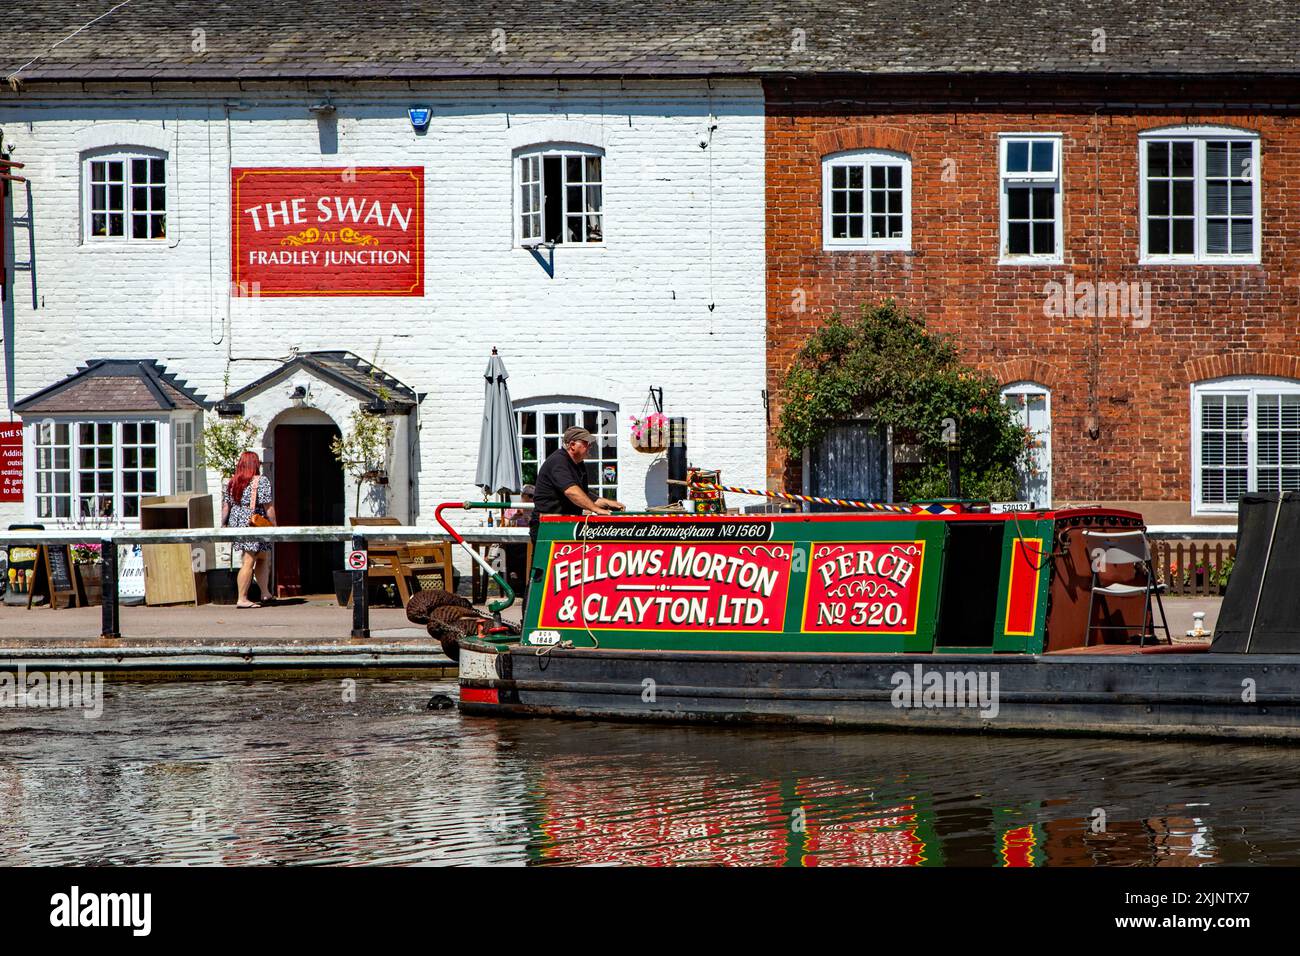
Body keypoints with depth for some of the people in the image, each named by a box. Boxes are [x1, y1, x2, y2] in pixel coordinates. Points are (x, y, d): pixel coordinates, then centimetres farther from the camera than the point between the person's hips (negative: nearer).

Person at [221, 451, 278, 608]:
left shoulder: (231, 483, 9)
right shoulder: (261, 481, -8)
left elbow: (225, 505, 10)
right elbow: (268, 506, -11)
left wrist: (223, 524, 16)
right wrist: (274, 525, -4)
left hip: (236, 523, 7)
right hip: (253, 524, -7)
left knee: (264, 557, 17)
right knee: (249, 561, -4)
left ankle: (265, 593, 17)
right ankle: (242, 599, -6)